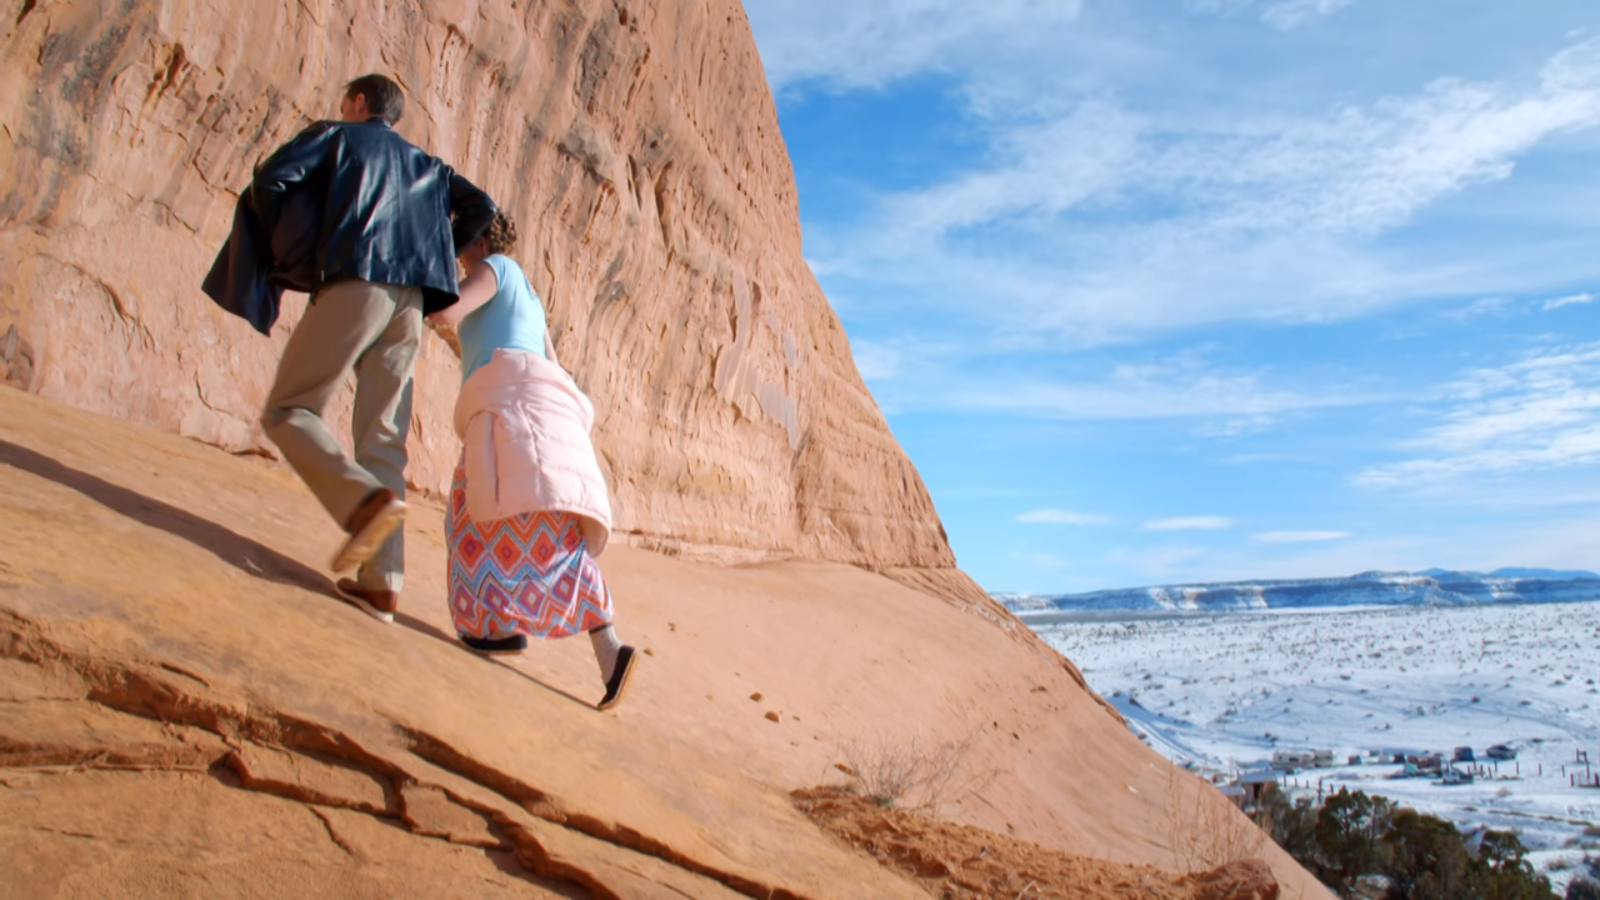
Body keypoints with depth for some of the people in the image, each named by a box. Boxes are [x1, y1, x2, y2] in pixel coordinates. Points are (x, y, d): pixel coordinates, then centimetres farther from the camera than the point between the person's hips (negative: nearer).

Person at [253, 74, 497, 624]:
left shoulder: (336, 136, 18)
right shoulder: (426, 165, 32)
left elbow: (270, 180, 3)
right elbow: (480, 207, 20)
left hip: (354, 282, -5)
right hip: (412, 300, 5)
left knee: (287, 411, 0)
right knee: (382, 438, 3)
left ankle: (367, 499, -25)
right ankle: (382, 582, -4)